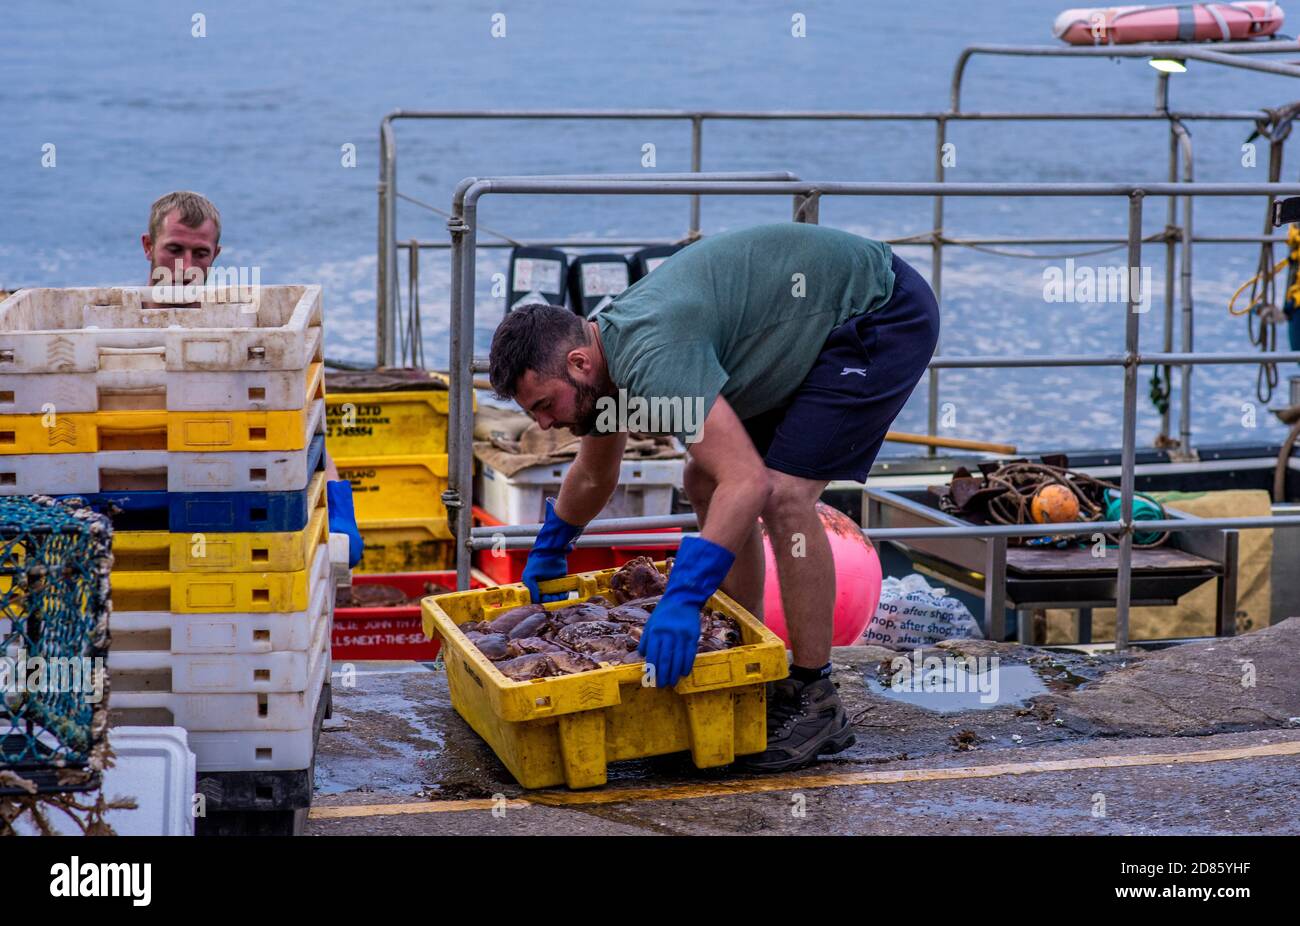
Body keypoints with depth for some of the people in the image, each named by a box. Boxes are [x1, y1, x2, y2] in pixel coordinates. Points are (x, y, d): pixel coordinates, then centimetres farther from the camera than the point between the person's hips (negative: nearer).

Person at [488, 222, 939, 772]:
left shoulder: (651, 355, -31)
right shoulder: (608, 348, 0)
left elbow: (748, 483, -40)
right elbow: (593, 477, 22)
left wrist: (683, 599, -43)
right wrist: (548, 552, 35)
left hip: (881, 312, -10)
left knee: (784, 494, -22)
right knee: (704, 482, 9)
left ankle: (814, 700, -11)